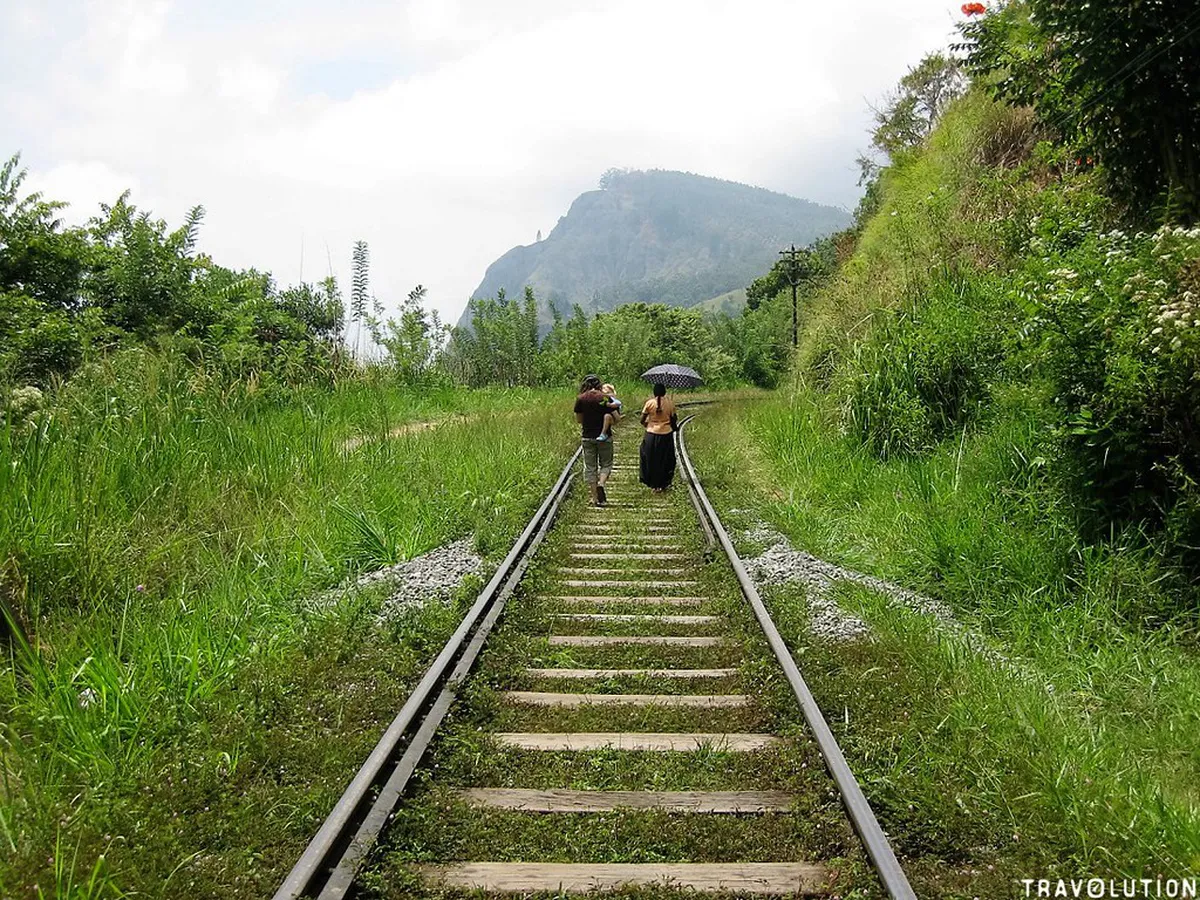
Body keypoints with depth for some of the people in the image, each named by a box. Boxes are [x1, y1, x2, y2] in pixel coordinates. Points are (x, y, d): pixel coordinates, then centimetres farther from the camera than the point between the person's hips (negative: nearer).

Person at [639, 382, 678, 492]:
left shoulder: (649, 403, -9)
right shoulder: (670, 403, -6)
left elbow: (642, 420, -5)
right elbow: (673, 419, -1)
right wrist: (675, 427, 20)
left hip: (651, 434, 0)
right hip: (666, 434, 1)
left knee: (651, 460, 14)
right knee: (665, 461, 14)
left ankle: (653, 484, 18)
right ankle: (662, 484, 19)